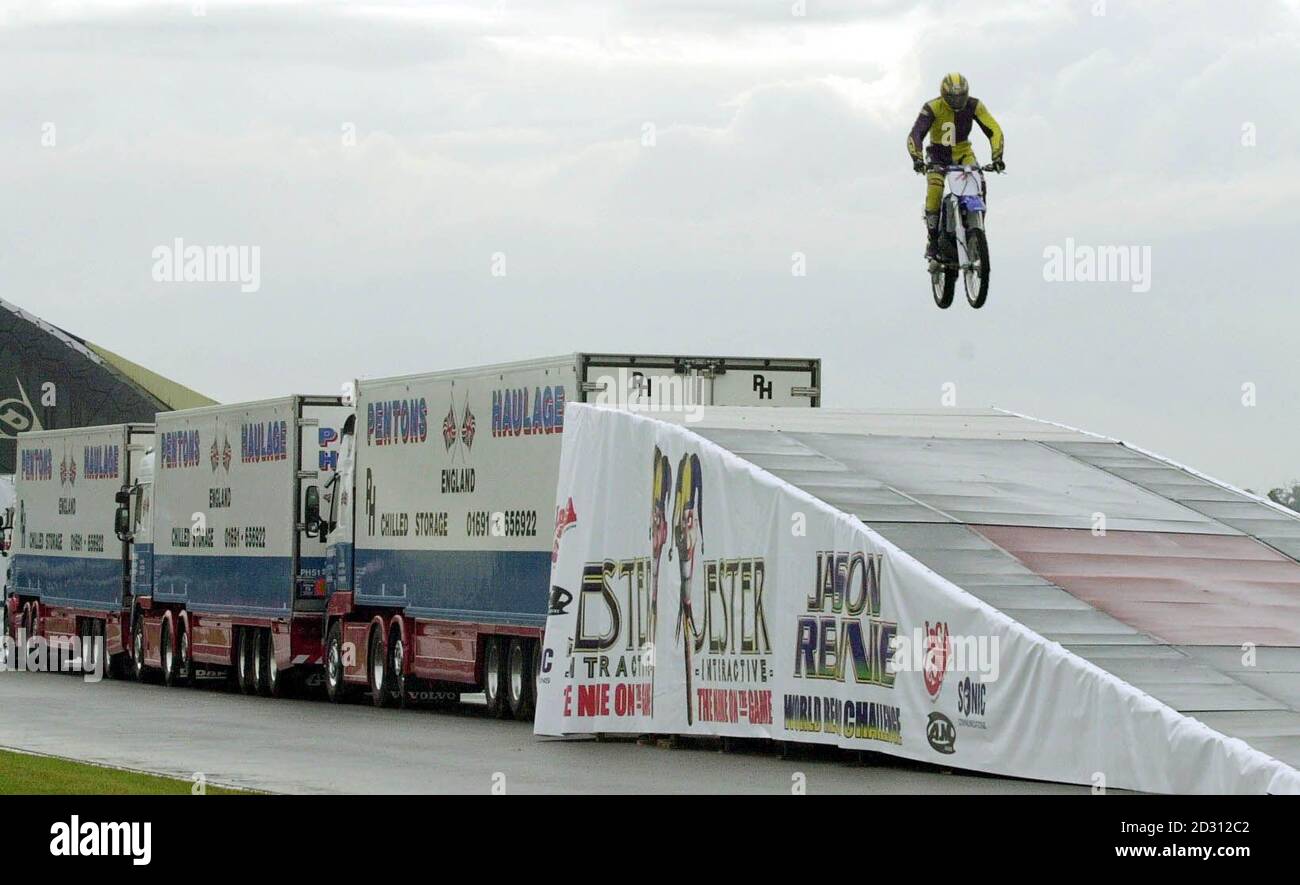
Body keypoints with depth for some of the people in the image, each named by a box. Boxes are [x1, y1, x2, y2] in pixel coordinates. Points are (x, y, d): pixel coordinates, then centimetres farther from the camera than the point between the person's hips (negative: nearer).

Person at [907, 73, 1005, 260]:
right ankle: (932, 240, -10)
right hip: (938, 156, -1)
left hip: (963, 153, 1)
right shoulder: (932, 108, -24)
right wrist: (917, 159, -48)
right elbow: (915, 134, -32)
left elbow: (994, 131, -19)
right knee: (934, 193, -24)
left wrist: (997, 157, -33)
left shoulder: (973, 105, -17)